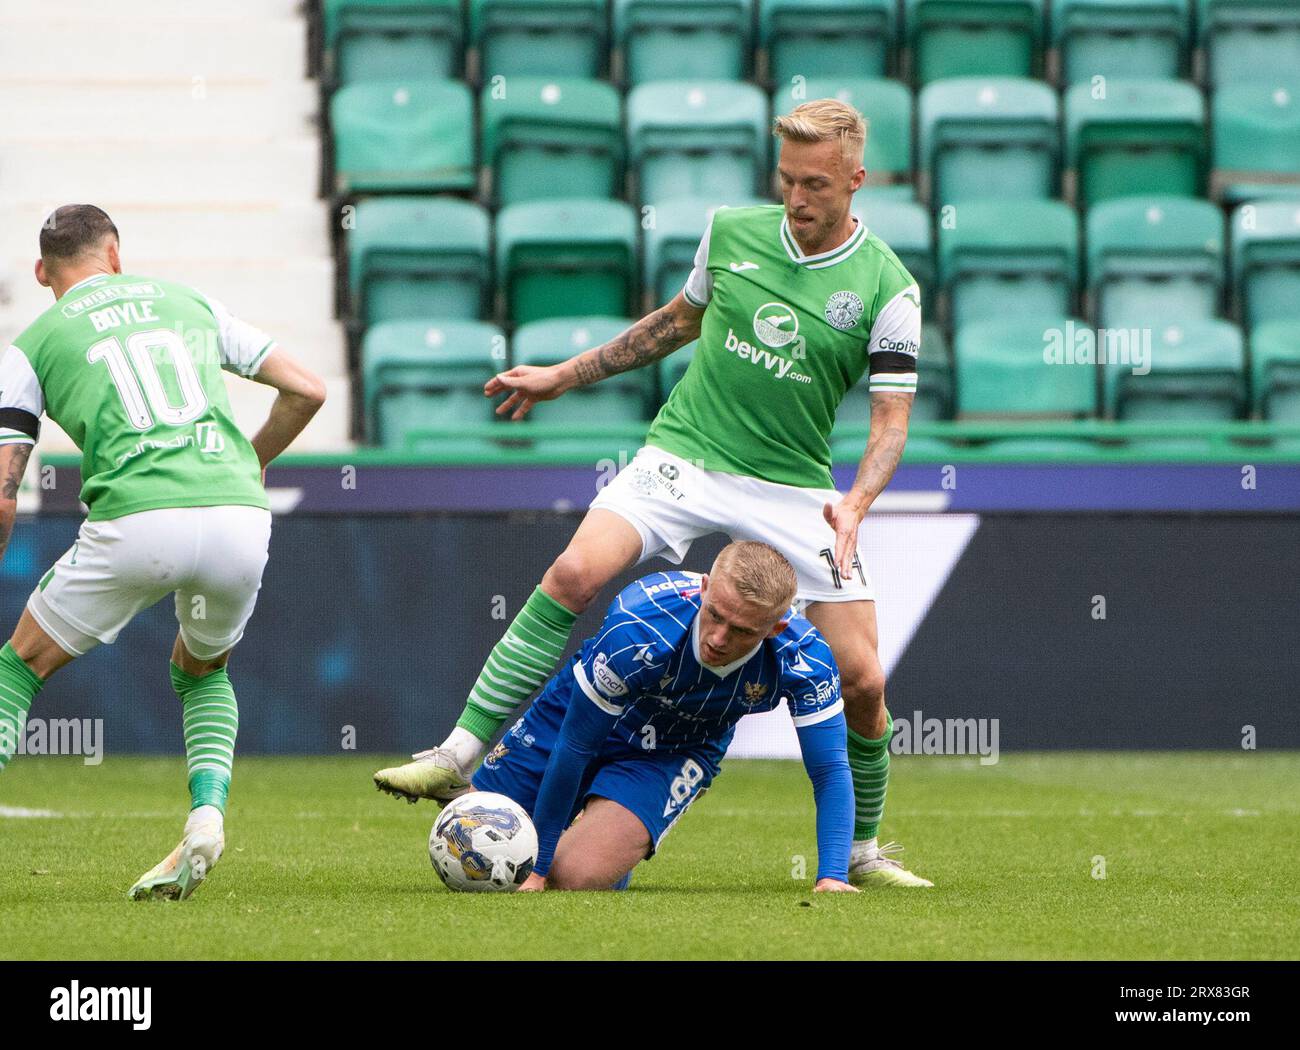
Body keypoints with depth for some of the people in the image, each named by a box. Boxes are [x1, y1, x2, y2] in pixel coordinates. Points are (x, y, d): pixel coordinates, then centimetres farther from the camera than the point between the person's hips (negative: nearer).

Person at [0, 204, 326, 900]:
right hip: (241, 519, 3)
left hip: (138, 522, -3)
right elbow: (305, 390, 22)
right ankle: (207, 812, 5)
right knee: (202, 673, 31)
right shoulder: (188, 302, 23)